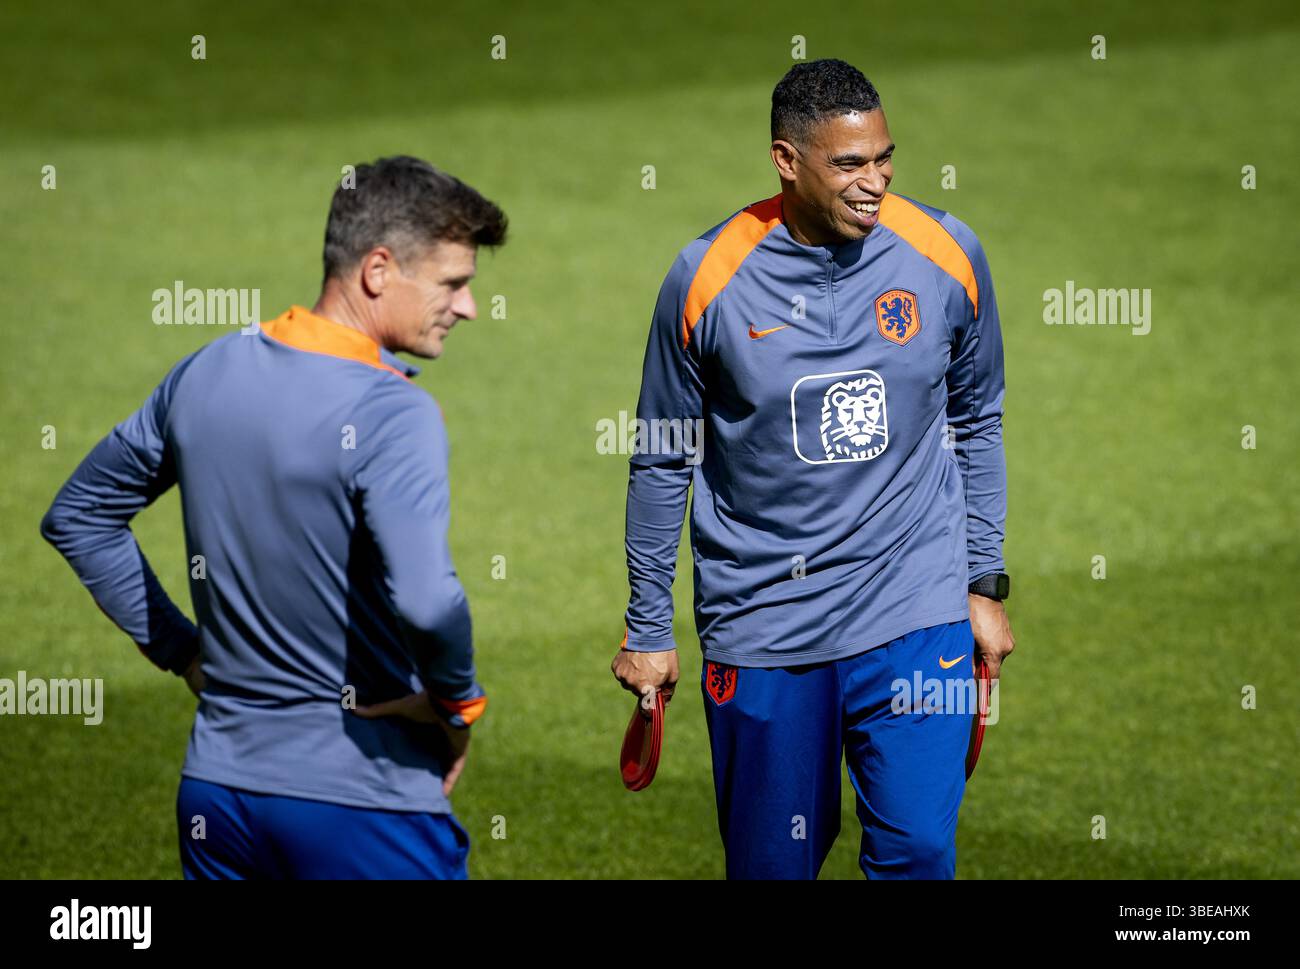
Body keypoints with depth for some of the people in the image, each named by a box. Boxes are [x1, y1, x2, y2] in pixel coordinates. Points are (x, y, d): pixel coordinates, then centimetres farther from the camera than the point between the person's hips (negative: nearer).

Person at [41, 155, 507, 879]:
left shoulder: (207, 373, 6)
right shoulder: (392, 412, -17)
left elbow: (78, 517, 18)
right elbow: (424, 600, -32)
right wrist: (459, 703, -13)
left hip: (214, 792, 7)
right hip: (367, 806, -7)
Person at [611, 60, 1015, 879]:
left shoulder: (946, 256, -3)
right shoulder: (708, 279, -8)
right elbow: (662, 459, 4)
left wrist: (985, 585, 10)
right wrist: (648, 629, 7)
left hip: (915, 620, 1)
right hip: (760, 626, -1)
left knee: (917, 854, -8)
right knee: (774, 864, 6)